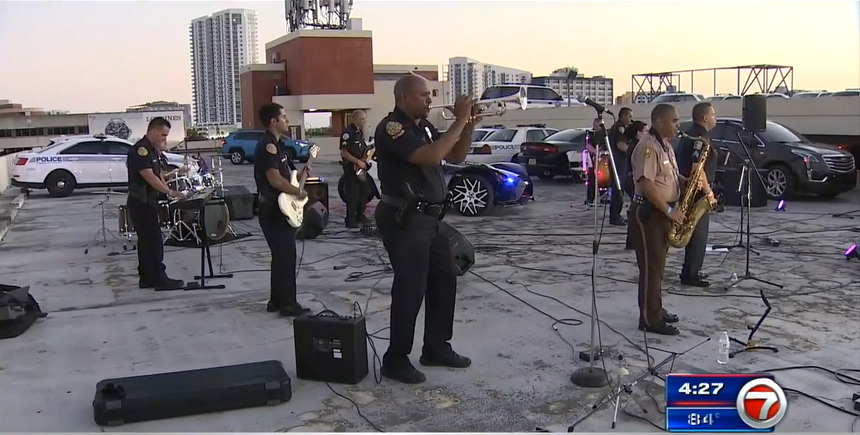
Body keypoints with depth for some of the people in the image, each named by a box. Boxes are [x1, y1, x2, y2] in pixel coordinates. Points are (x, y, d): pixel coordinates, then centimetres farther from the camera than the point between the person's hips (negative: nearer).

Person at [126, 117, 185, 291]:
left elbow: (157, 175, 17)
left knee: (146, 240, 12)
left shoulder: (152, 150, 14)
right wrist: (170, 192, -26)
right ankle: (160, 279, -3)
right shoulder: (140, 150, -17)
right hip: (141, 202, -10)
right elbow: (149, 176, -25)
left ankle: (146, 278, 17)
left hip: (148, 201, 10)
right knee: (154, 240, -7)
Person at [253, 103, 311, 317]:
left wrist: (300, 173, 10)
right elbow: (275, 180, -24)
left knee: (281, 255, 13)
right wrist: (298, 192, -13)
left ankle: (276, 300, 20)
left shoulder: (274, 144, 16)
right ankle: (288, 303, -3)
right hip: (275, 210, -10)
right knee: (286, 255, -8)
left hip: (277, 208, 10)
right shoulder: (268, 145, -17)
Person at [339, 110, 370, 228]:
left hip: (361, 167, 9)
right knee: (352, 195, -8)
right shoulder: (348, 132, -15)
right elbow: (343, 152, -20)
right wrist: (358, 162, -21)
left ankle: (360, 216, 26)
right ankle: (350, 221, -4)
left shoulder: (360, 131, 13)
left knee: (363, 193, 14)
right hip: (351, 168, -9)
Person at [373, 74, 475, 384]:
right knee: (410, 289, -5)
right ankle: (396, 360, 7)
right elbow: (430, 157, -29)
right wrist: (460, 121, -21)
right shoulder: (391, 127, -15)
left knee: (445, 280, 14)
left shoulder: (424, 126, 13)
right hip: (404, 219, -10)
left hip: (429, 217, 10)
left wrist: (469, 125, 1)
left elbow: (456, 157, 16)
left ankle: (436, 347, 27)